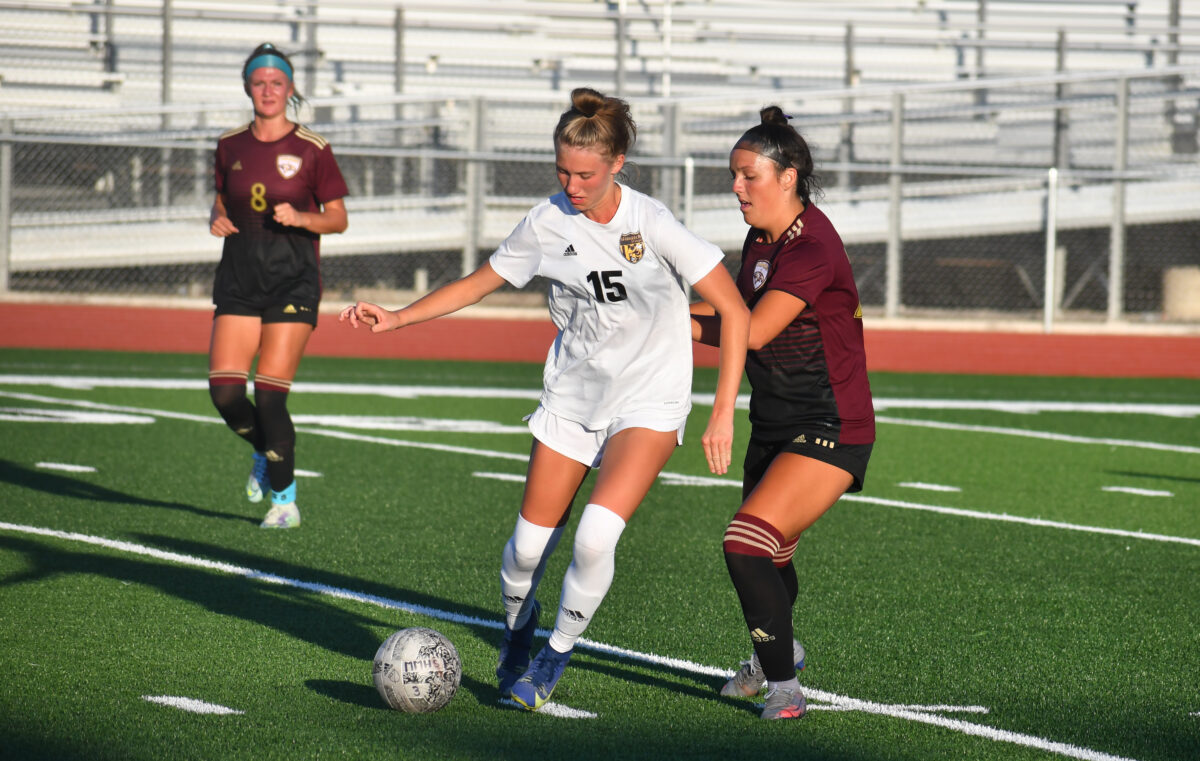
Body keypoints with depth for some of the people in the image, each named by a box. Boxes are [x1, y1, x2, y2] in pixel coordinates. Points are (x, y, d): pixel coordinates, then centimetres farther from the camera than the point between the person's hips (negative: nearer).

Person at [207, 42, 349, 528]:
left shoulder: (312, 150, -3)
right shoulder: (230, 146, 8)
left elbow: (338, 219, 1)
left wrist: (301, 217, -17)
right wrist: (217, 220, -2)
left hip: (293, 282, -4)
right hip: (239, 279, 4)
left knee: (269, 394, -11)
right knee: (224, 388, -9)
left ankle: (284, 498, 4)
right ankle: (265, 453, 23)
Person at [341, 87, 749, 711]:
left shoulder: (651, 224, -17)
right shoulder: (548, 222, -5)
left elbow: (733, 311, -14)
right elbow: (479, 283, 12)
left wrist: (723, 414, -17)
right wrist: (396, 318, 2)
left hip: (648, 405, -4)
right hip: (571, 398, 4)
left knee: (596, 535, -23)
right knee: (529, 544, 1)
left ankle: (555, 657, 0)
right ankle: (516, 640, 32)